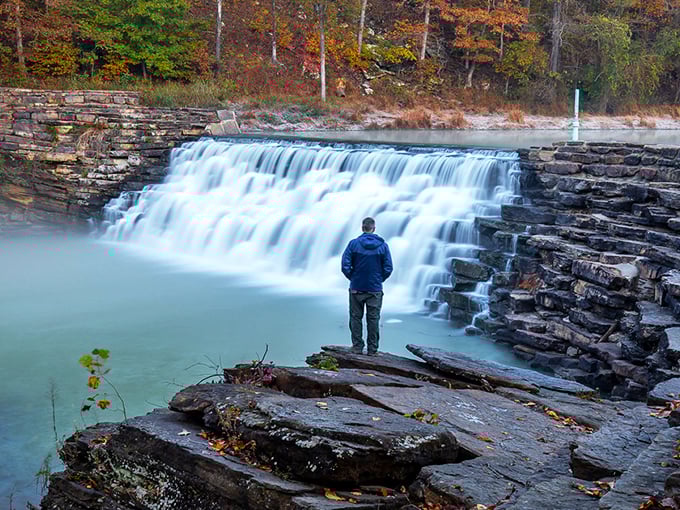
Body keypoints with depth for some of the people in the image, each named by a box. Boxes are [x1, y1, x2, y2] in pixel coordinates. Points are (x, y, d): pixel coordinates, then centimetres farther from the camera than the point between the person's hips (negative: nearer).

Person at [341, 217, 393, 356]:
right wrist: (379, 280, 12)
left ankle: (357, 346, 12)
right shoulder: (383, 245, -4)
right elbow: (388, 269, -3)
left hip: (356, 288, -1)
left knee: (356, 317, 10)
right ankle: (372, 349, 11)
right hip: (375, 289, 1)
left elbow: (345, 266, -10)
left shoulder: (353, 244, -7)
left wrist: (353, 278, 7)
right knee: (373, 319, 7)